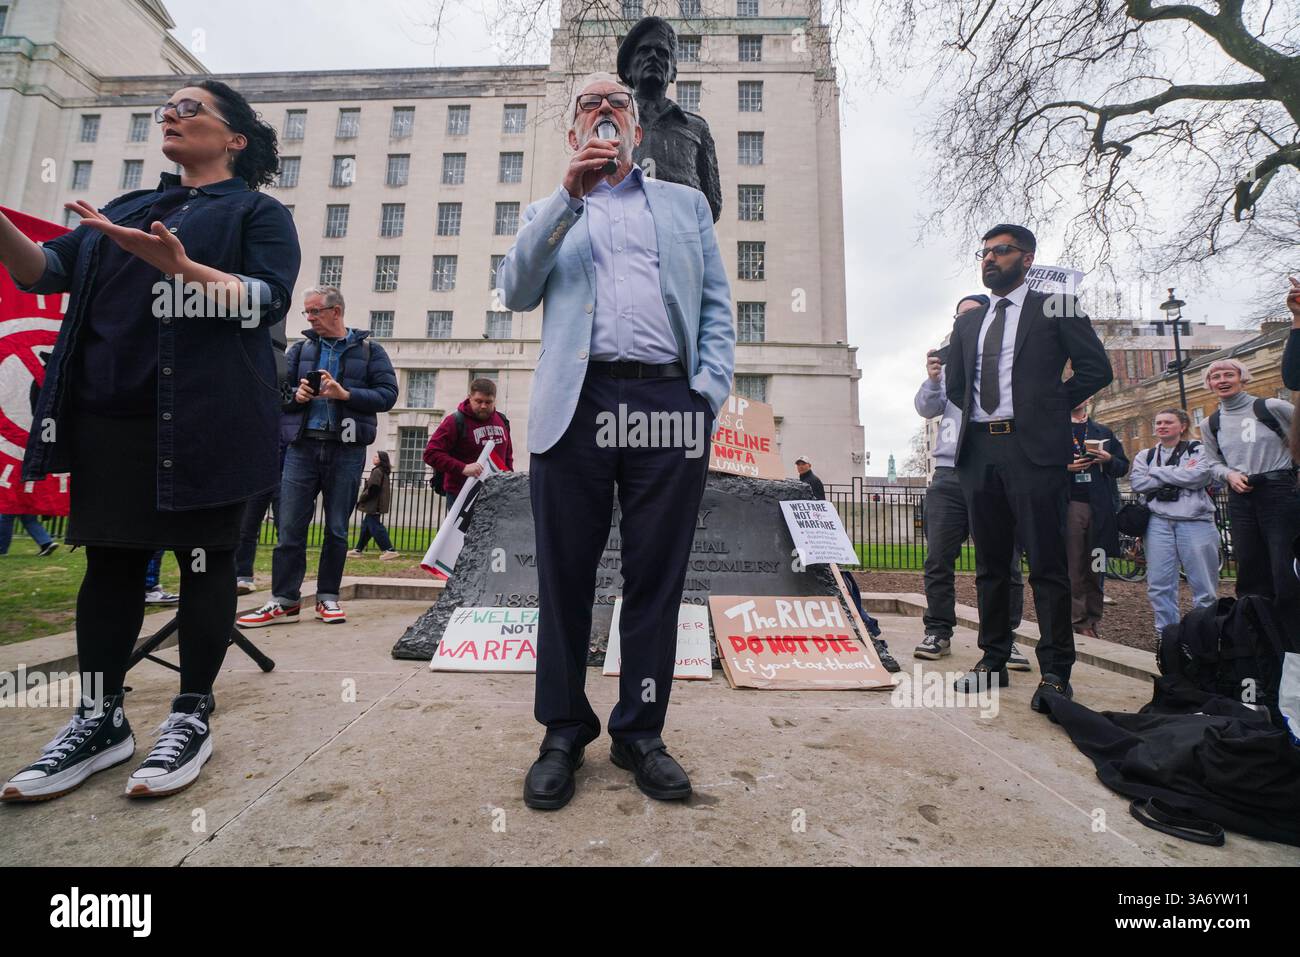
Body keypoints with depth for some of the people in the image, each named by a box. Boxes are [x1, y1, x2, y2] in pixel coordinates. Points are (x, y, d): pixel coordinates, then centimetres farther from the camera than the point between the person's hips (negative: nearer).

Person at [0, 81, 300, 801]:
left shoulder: (258, 212, 7)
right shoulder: (128, 206, 24)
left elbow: (269, 299, -9)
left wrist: (181, 266, -23)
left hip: (207, 418, -5)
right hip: (109, 415, 6)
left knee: (204, 559, 0)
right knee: (110, 560, 7)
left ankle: (192, 716, 12)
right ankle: (100, 719, 18)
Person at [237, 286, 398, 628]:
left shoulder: (369, 350, 7)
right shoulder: (300, 349, 14)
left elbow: (388, 394, -3)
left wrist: (346, 394, -15)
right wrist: (294, 395, -8)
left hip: (346, 450, -2)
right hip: (303, 447, 2)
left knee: (337, 529, 6)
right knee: (290, 527, 0)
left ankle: (328, 598, 17)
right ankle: (284, 600, 8)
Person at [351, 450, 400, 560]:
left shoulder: (377, 471, -15)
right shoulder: (384, 472, 14)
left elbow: (372, 489, -19)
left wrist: (360, 500, -11)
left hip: (374, 505, -10)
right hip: (376, 505, 10)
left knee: (375, 526, -8)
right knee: (366, 525, 15)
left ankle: (390, 550, -10)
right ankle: (358, 550, 23)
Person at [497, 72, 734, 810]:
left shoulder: (687, 203, 23)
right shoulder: (551, 213, 23)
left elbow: (717, 306, 13)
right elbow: (517, 293, 6)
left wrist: (710, 391, -2)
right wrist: (569, 195, 0)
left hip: (669, 407, 1)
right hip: (577, 407, 0)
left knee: (657, 580, 2)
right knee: (565, 579, 2)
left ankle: (641, 733, 18)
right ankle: (565, 733, 18)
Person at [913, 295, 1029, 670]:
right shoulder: (949, 362, 17)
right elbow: (926, 408, 9)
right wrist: (933, 380, -10)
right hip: (950, 473, 2)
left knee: (1004, 560, -1)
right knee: (938, 559, 0)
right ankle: (938, 632, 10)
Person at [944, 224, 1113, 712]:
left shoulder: (1055, 307, 7)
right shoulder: (968, 321, 19)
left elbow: (1096, 368, 3)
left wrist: (1051, 407, 3)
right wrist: (977, 412, 13)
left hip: (1033, 448, -4)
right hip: (978, 451, 5)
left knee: (1047, 563, -4)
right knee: (989, 563, 8)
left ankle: (1055, 672, 5)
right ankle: (993, 659, 17)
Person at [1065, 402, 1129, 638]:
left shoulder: (1104, 432, 19)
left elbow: (1123, 466, 16)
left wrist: (1109, 460, -5)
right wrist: (1064, 466, -14)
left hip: (1100, 506, 3)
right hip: (1069, 505, -3)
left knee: (1095, 566, 6)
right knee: (1073, 566, -5)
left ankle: (1092, 621, 13)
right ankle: (1078, 621, -2)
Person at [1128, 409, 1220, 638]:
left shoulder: (1200, 450, 9)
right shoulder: (1145, 455, 16)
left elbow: (1199, 476, -10)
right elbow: (1137, 483, -1)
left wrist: (1158, 472, -2)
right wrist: (1180, 475, -4)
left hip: (1195, 522, -2)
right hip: (1158, 522, 2)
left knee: (1204, 585, -1)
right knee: (1159, 585, 1)